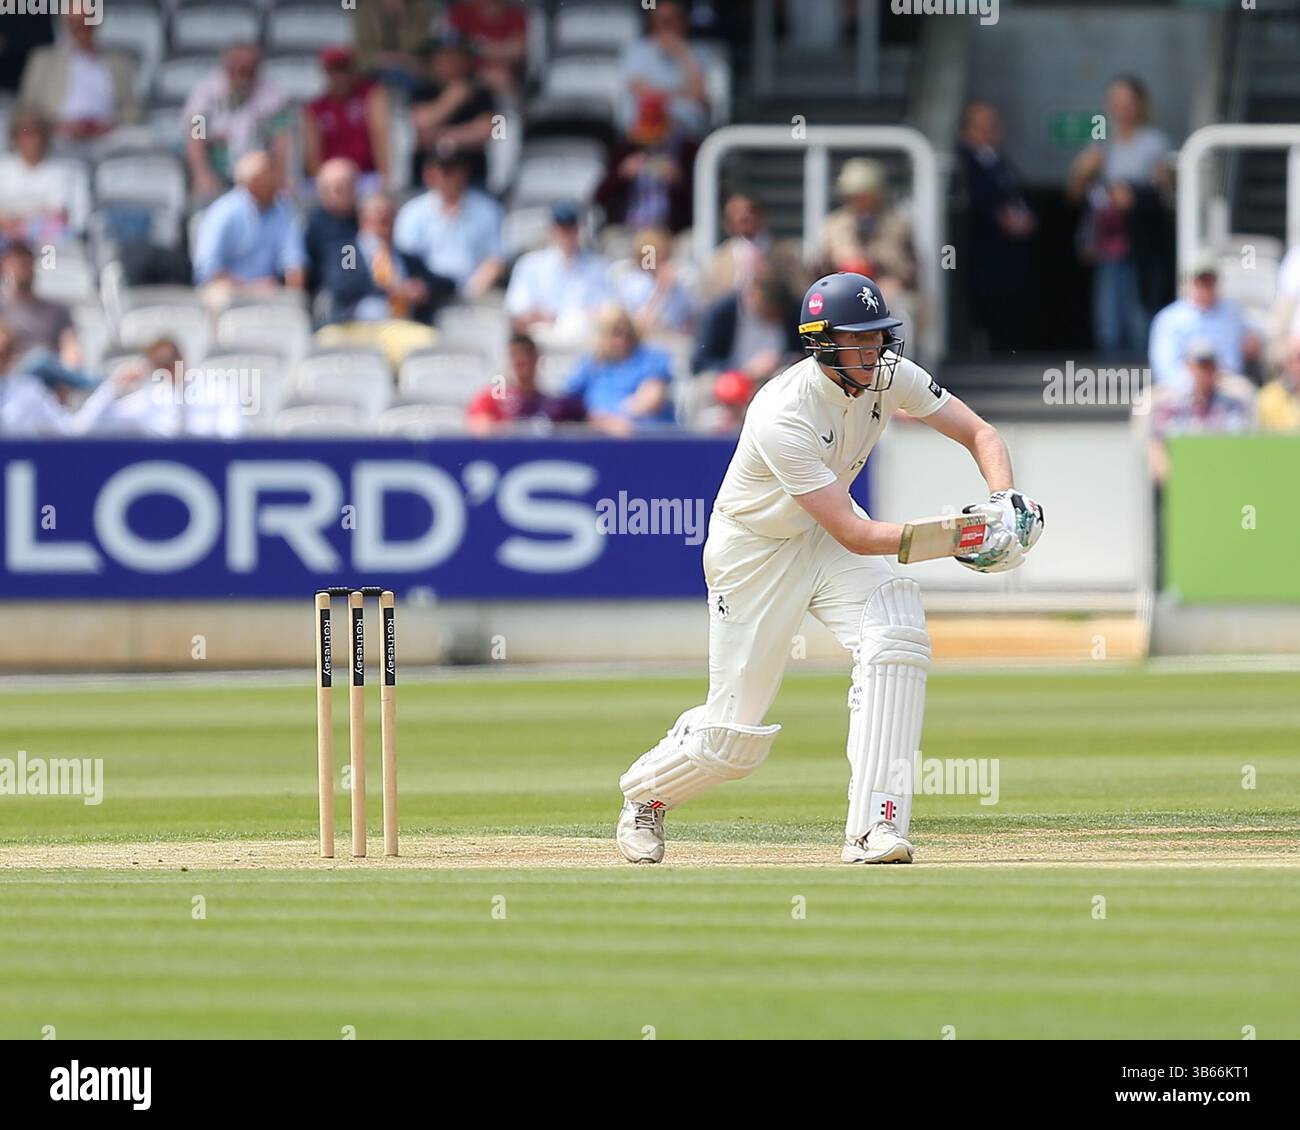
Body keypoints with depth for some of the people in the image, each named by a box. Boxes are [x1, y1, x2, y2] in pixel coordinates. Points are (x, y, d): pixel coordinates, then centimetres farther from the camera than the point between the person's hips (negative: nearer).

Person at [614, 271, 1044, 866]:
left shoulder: (888, 374, -15)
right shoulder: (782, 416, -34)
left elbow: (979, 432, -8)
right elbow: (853, 536, -34)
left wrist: (1004, 501, -28)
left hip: (826, 536, 5)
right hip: (754, 550, -5)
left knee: (896, 634, -24)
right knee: (736, 733, -2)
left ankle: (872, 829, -22)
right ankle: (644, 793, 33)